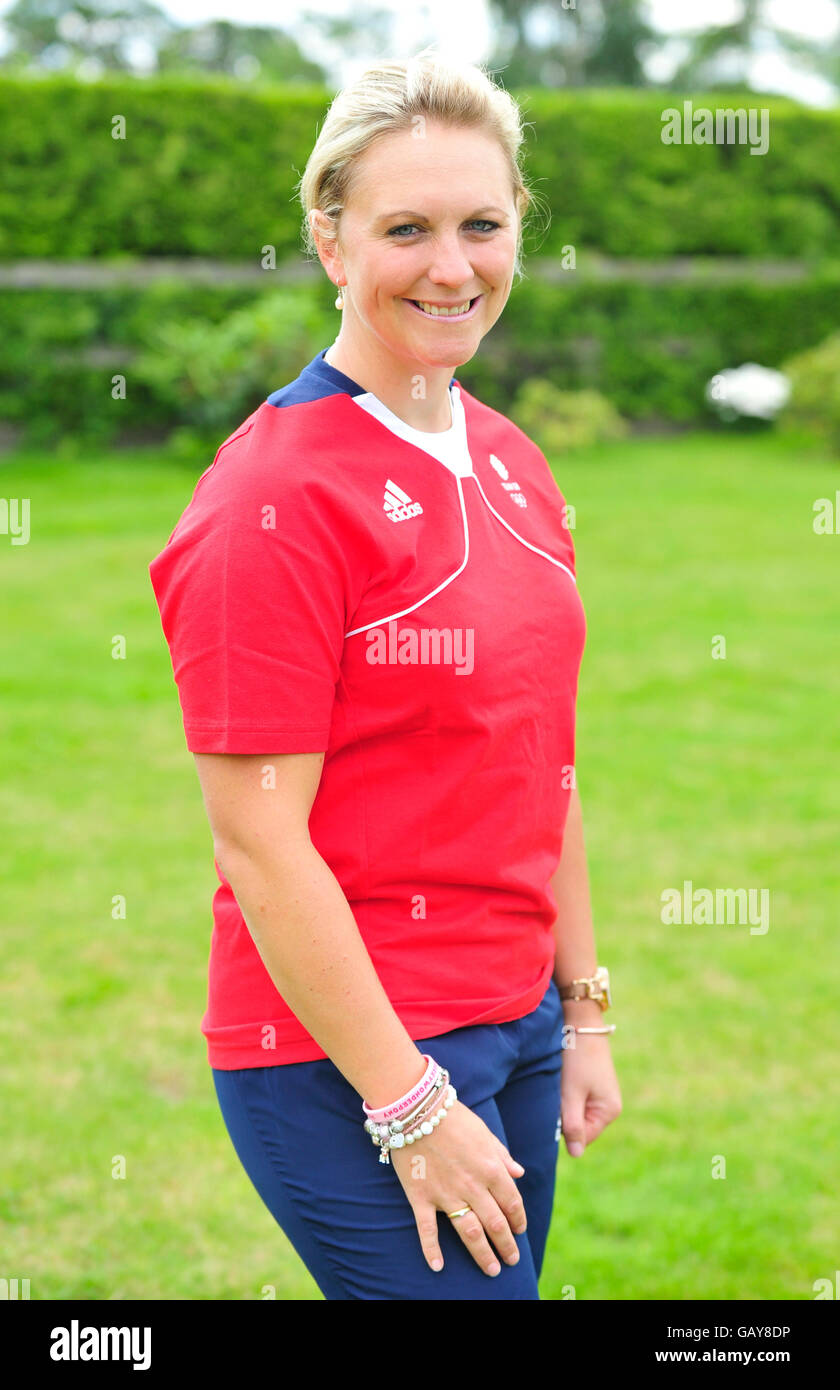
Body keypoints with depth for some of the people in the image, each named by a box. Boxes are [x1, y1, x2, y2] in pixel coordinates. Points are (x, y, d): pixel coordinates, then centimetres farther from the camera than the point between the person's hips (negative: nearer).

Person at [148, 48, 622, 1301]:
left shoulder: (511, 463, 8)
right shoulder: (278, 494, -16)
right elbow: (260, 842, -18)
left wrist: (583, 1010, 13)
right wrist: (411, 1107, -16)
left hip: (515, 1019, 8)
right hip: (345, 1052, -7)